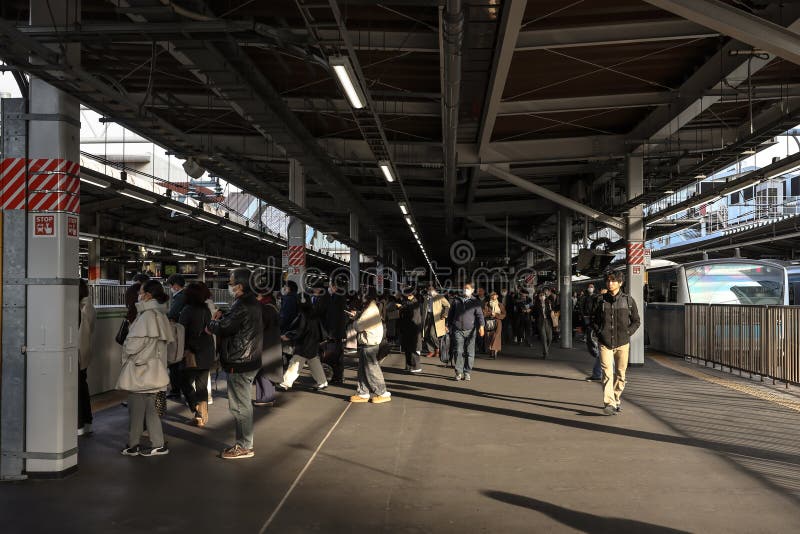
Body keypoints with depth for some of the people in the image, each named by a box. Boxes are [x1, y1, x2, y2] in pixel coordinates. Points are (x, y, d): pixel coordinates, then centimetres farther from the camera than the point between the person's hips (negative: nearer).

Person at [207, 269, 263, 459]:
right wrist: (222, 317, 0)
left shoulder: (242, 306, -21)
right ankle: (244, 442, 27)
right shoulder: (253, 302, 12)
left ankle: (244, 446, 6)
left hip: (239, 363, -10)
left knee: (239, 406, -2)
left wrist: (212, 324, -1)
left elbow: (223, 328, -22)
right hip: (250, 360, 10)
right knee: (243, 404, 18)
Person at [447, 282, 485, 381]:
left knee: (469, 353, 0)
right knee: (458, 351, -6)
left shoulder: (476, 302, 8)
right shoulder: (456, 300, 14)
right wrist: (448, 325, 16)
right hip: (457, 330, 1)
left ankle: (467, 373, 8)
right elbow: (451, 314, 19)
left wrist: (481, 326, -15)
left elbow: (480, 315, -2)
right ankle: (458, 372, 0)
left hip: (470, 330, -1)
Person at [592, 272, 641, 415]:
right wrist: (599, 333, 2)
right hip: (605, 344, -1)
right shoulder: (602, 301, 6)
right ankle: (609, 403, -18)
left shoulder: (628, 300, 3)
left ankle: (617, 400, 25)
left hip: (622, 343, 1)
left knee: (620, 374, 9)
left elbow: (636, 321, 10)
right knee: (607, 373, -13)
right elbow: (594, 320, 17)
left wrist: (627, 333, -3)